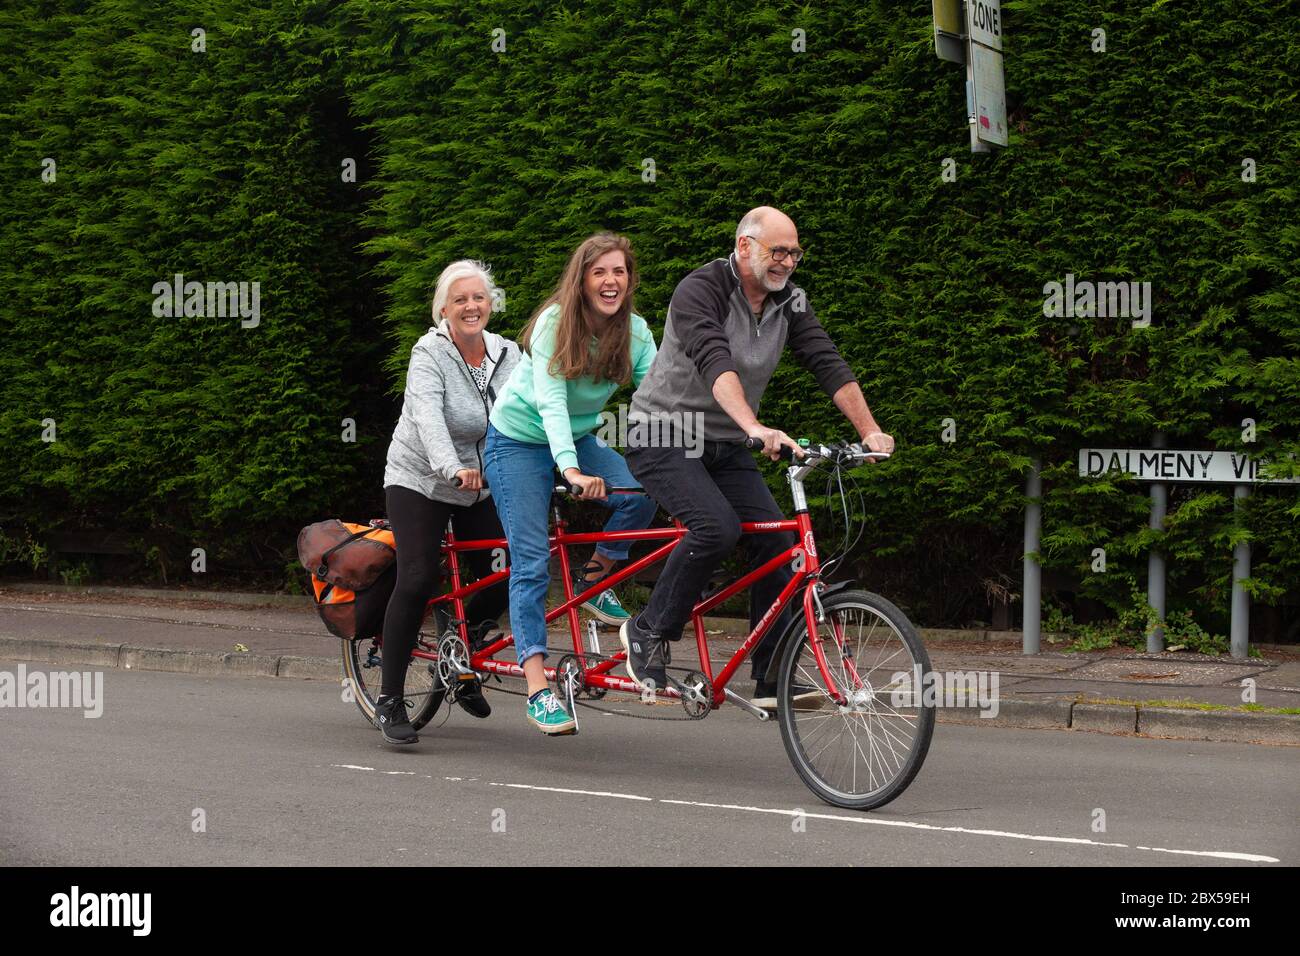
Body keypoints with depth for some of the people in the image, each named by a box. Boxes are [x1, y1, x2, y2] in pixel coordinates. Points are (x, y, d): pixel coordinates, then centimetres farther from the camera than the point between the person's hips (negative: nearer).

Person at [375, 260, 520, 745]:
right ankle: (389, 700, -9)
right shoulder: (430, 354, -17)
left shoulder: (506, 354, -2)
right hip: (421, 482, -5)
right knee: (417, 581, -18)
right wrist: (451, 468, -51)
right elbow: (428, 416, -33)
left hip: (482, 486, 5)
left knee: (505, 578, -4)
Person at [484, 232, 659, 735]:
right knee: (532, 561, -14)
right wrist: (571, 469, -47)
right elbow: (550, 401, -33)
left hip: (578, 439, 5)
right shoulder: (554, 323, -24)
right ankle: (537, 688, -17)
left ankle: (598, 575, 2)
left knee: (640, 494, -24)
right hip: (520, 442, -5)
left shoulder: (634, 331, -10)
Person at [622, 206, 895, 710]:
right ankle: (648, 633, -10)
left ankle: (772, 679, -4)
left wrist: (870, 432, -17)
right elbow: (716, 365, -35)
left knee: (776, 538, -9)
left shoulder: (789, 304, 2)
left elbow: (830, 366, -4)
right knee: (717, 527, -28)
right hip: (662, 435, -7)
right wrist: (756, 428, -49)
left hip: (723, 446, 7)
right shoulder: (700, 291, -19)